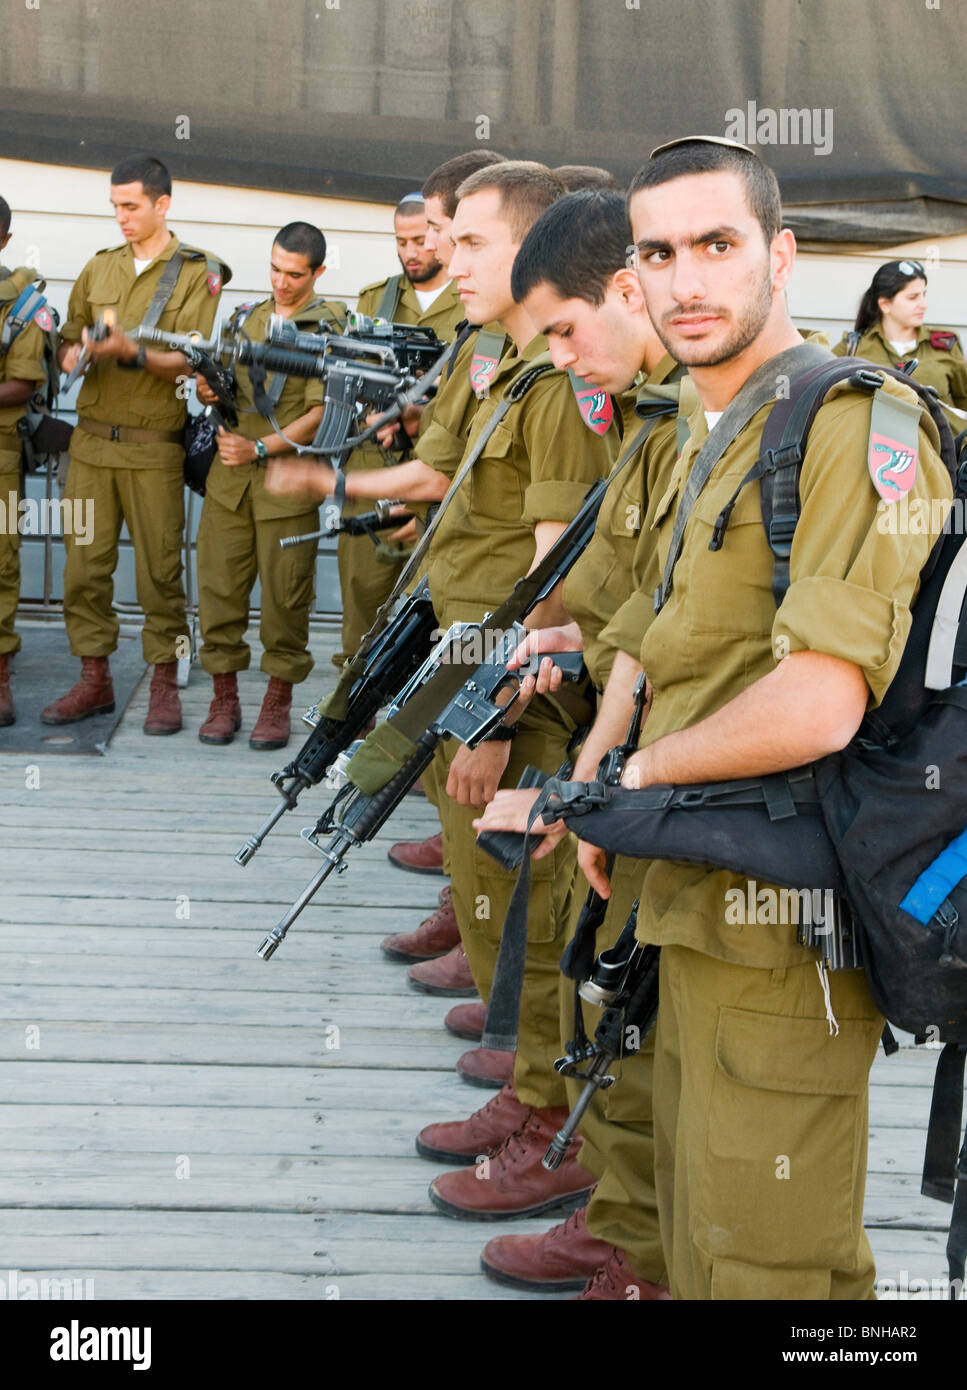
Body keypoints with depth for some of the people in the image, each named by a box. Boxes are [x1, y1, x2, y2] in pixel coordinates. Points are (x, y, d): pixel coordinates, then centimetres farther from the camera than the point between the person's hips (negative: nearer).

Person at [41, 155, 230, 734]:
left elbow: (191, 361, -9)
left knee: (160, 571, -1)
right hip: (91, 441, 4)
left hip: (154, 447, -4)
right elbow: (69, 344, 17)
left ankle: (165, 684, 9)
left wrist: (132, 352, -25)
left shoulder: (198, 273, 0)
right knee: (85, 566, 4)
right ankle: (95, 680, 14)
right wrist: (79, 353, -7)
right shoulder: (100, 267, 14)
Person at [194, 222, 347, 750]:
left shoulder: (328, 329, -1)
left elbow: (321, 412, -9)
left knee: (285, 594, -1)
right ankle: (224, 698, 14)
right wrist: (207, 390, -3)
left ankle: (278, 702, 11)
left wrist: (260, 449, -18)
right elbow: (221, 385, 22)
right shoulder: (247, 318, 16)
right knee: (219, 585, 3)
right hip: (229, 474, 5)